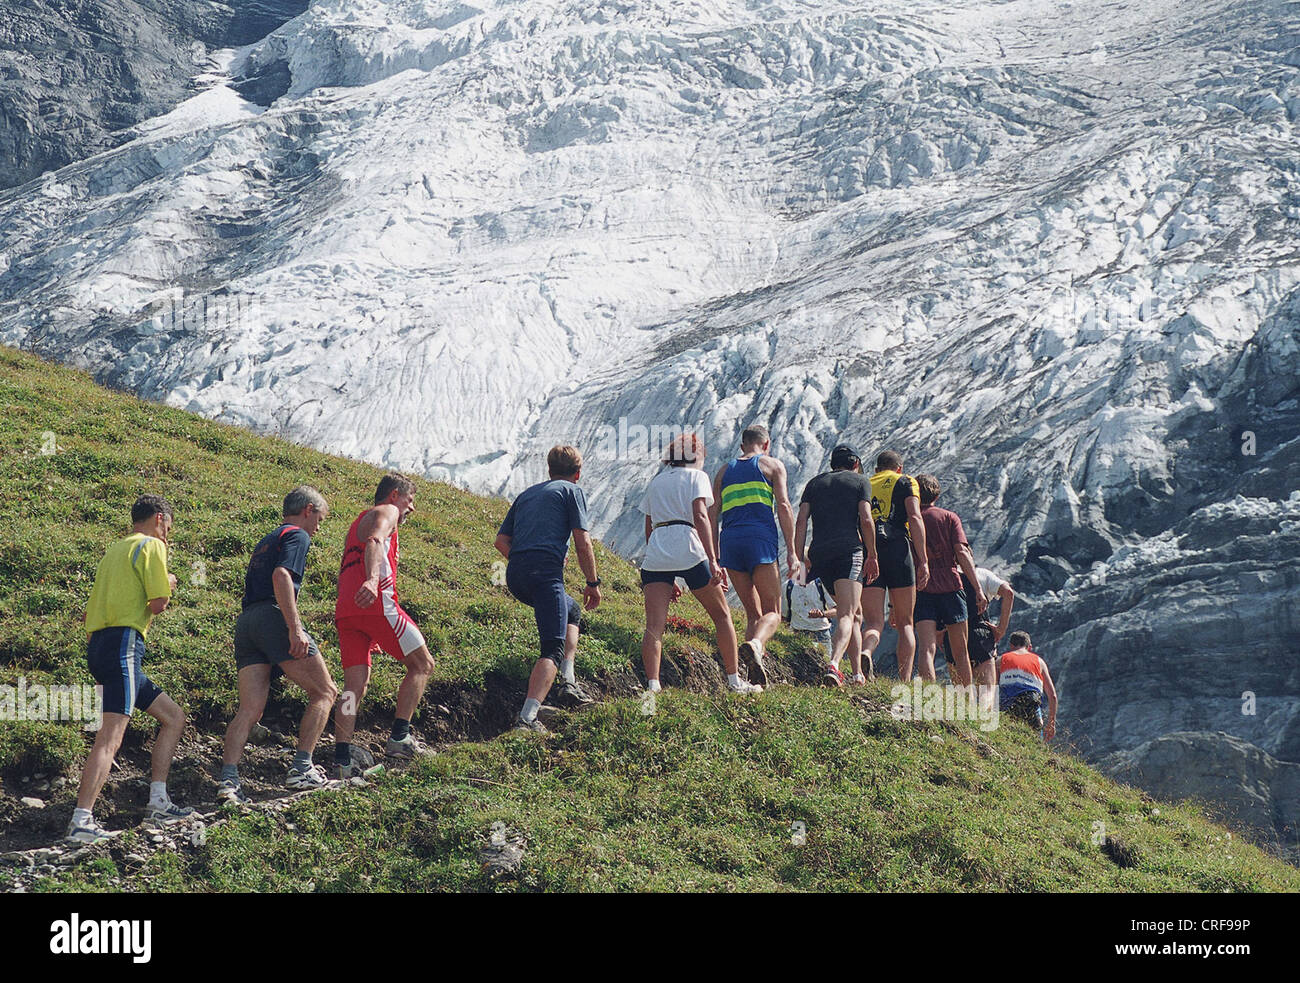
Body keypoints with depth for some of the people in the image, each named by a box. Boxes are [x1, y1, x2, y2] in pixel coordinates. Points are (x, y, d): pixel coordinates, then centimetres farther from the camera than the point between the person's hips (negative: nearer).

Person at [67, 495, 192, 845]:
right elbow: (159, 602, -10)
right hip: (123, 643, -10)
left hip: (99, 643, 10)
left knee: (173, 716, 15)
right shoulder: (151, 545, 0)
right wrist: (167, 586, 12)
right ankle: (81, 821, -27)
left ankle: (158, 801, 11)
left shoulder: (115, 550, 26)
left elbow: (91, 612, 26)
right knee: (111, 736, -18)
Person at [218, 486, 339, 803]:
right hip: (273, 617, -8)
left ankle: (228, 779, -16)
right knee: (325, 692, 3)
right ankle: (301, 768, -4)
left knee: (249, 710, 0)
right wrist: (295, 628, -22)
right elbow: (281, 577, -15)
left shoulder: (265, 542, 31)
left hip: (245, 622, 8)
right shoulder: (297, 535, 3)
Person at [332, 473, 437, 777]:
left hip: (344, 609, 8)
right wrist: (372, 580, -36)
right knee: (422, 664, 3)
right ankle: (399, 737, -3)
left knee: (356, 685, 3)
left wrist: (370, 635, 36)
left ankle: (342, 758, -7)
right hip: (376, 602, -8)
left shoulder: (359, 522, 35)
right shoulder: (386, 512, 7)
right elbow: (374, 543, -16)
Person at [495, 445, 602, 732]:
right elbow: (583, 543, -1)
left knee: (572, 612, 31)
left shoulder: (526, 494, 27)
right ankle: (527, 717, -25)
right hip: (546, 575, -7)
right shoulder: (571, 491, 8)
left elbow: (501, 541, 20)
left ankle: (569, 681, 18)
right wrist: (593, 583, 8)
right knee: (553, 649, -9)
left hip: (515, 575, 7)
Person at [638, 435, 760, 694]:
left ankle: (652, 685, -19)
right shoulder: (696, 476, 7)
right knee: (722, 615, 12)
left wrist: (666, 578, 27)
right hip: (688, 550, -4)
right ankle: (734, 680, 15)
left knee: (654, 626, -4)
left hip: (655, 555, 4)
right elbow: (700, 516, -9)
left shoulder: (656, 481, 22)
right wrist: (712, 560, -16)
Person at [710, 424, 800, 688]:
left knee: (753, 613, 12)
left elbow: (712, 516, 16)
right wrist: (791, 552, -2)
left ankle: (754, 677, -3)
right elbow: (783, 507, 0)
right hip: (760, 540, -4)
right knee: (772, 613, -1)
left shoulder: (724, 471, 23)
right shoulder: (772, 465, 12)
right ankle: (754, 644, -34)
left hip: (730, 542, 4)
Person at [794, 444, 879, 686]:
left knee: (853, 612, 19)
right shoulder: (860, 482, 11)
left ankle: (858, 673, 18)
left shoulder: (815, 483, 20)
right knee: (846, 615, -11)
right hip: (849, 551, -4)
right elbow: (866, 520, -2)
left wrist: (800, 557, 5)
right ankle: (833, 663, -36)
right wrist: (872, 556, 5)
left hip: (819, 553, 4)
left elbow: (802, 520, 8)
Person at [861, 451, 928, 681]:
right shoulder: (905, 482, 16)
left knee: (874, 623, -3)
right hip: (897, 549, -2)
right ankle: (905, 682, -2)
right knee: (904, 623, 8)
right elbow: (915, 518, 0)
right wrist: (923, 560, -5)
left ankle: (865, 653, -37)